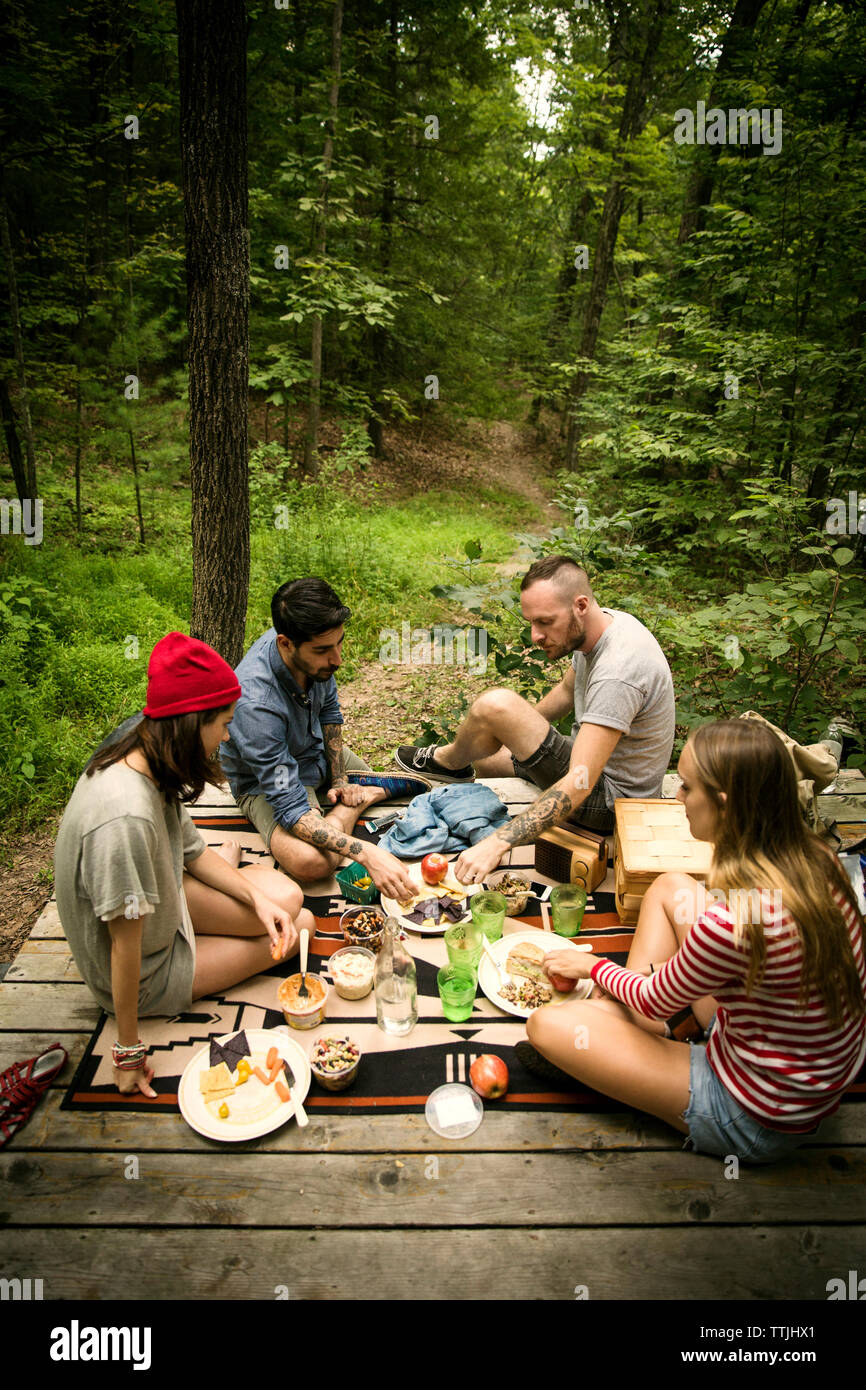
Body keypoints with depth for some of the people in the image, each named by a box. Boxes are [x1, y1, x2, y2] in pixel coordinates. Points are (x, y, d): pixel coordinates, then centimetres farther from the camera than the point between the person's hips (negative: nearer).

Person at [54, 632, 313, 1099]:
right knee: (301, 926, -1)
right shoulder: (125, 816, -39)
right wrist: (128, 1050, -19)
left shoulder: (144, 763, -11)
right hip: (148, 976, -7)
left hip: (161, 905, 7)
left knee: (285, 899, -5)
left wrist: (258, 897, -7)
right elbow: (127, 945, -29)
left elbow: (192, 851, 4)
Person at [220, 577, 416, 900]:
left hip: (318, 752, 6)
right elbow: (290, 808, -39)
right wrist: (365, 853, -48)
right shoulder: (255, 702, -40)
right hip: (266, 785, -6)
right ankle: (365, 796, -11)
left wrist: (339, 779, -4)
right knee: (311, 861, -34)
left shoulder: (316, 651, -19)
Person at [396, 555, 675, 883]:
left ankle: (447, 761, 9)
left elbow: (578, 786, -38)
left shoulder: (618, 673, -33)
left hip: (610, 800, -10)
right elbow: (567, 691, 17)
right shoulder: (600, 624, -3)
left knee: (495, 704, -21)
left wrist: (497, 843, -43)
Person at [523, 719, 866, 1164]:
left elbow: (655, 1002, -14)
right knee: (670, 886, 11)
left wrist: (594, 967, 8)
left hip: (759, 1122, -7)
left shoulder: (730, 921, -36)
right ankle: (618, 1016, 15)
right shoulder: (816, 860, -12)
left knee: (546, 1024, -9)